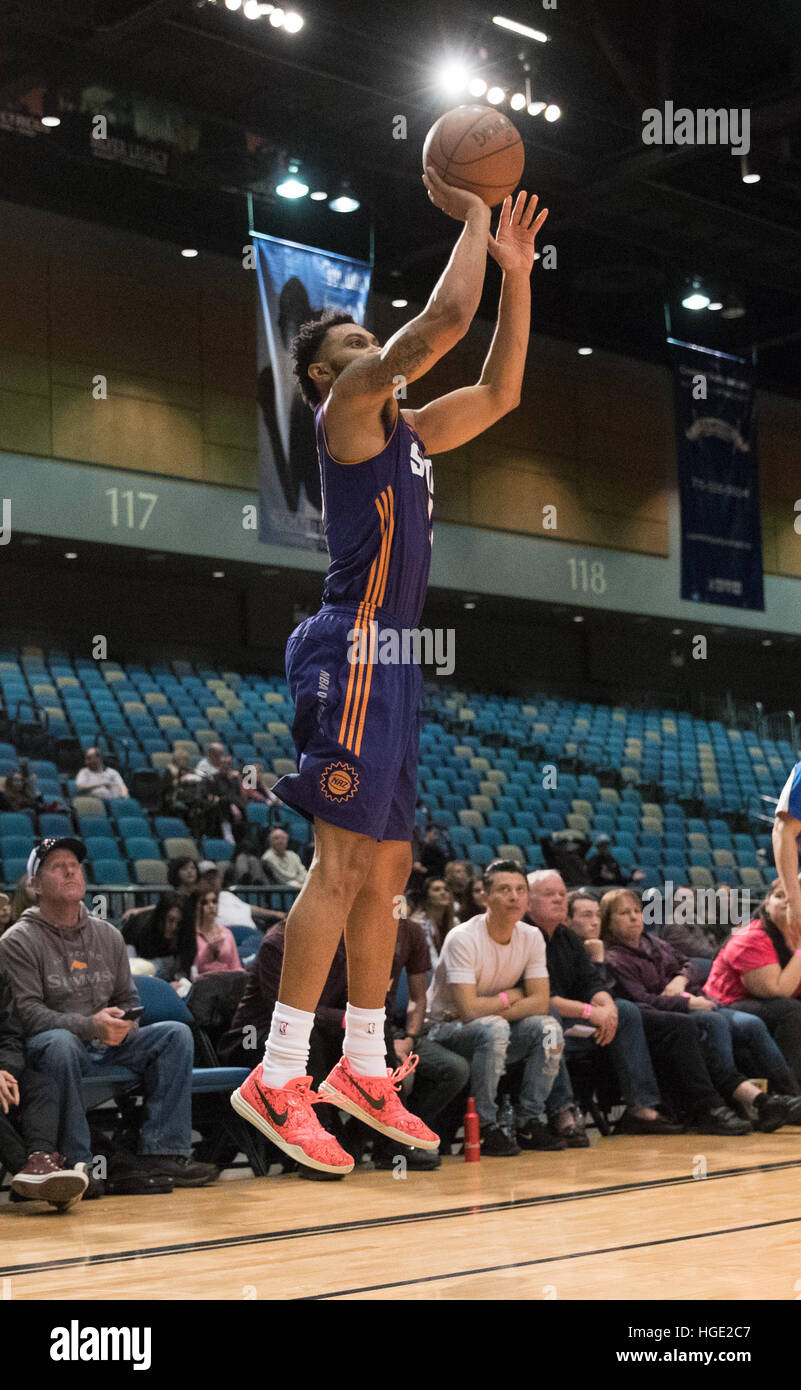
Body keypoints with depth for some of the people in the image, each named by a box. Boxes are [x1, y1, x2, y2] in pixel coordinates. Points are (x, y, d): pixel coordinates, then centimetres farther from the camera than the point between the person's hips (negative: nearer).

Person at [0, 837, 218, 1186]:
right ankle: (75, 1164, -33)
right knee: (60, 1043, -39)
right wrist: (90, 1025, -25)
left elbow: (128, 999, 19)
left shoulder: (108, 935, 16)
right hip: (45, 1048, -5)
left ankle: (163, 1152, -21)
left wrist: (120, 1024, -7)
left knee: (176, 1034, -14)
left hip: (107, 1048, 6)